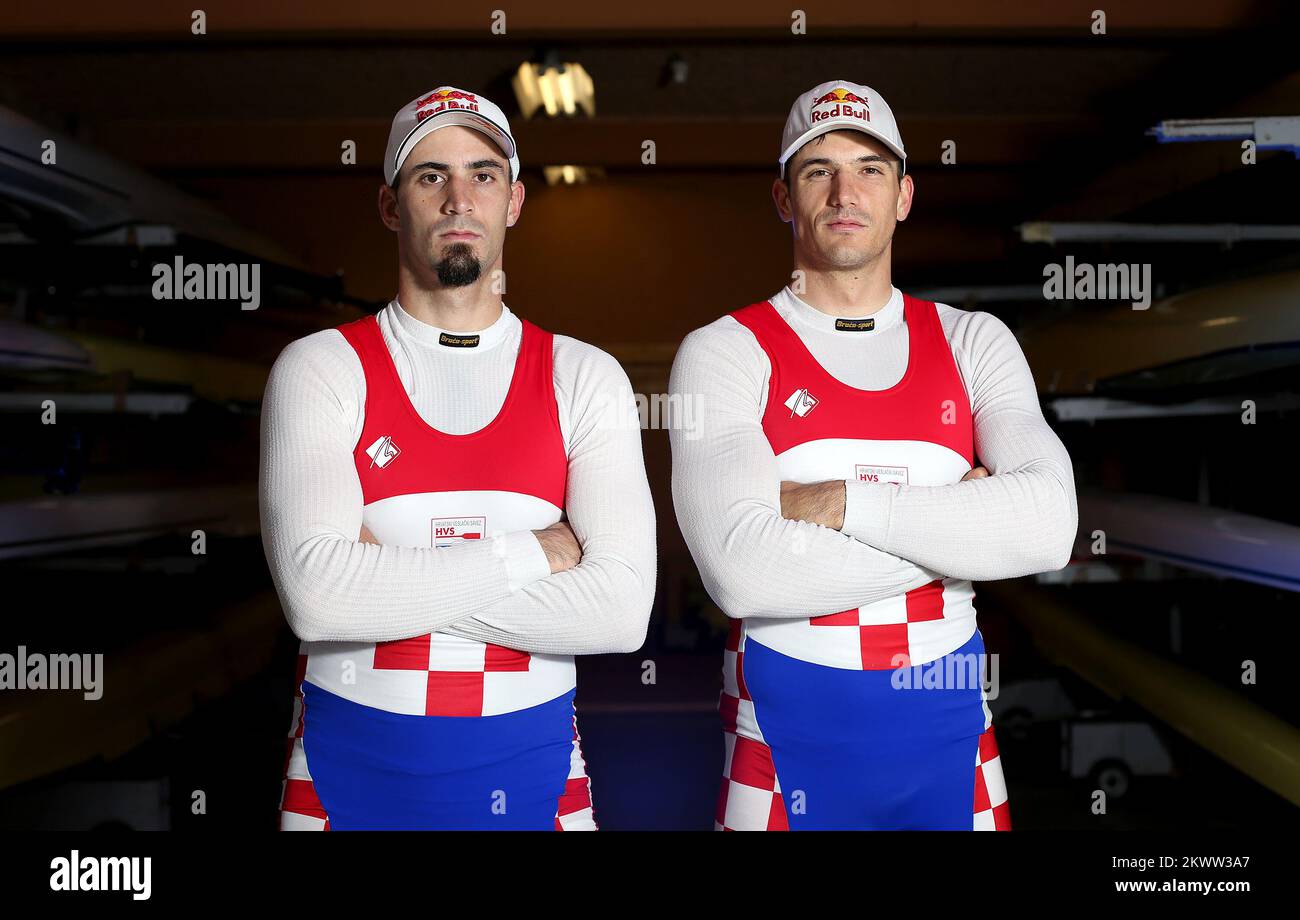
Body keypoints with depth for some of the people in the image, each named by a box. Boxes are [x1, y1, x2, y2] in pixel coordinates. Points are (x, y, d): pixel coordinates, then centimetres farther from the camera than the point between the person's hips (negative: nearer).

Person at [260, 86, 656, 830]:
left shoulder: (586, 379, -3)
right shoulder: (318, 370, -6)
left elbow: (621, 611, -15)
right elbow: (316, 596, -20)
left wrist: (385, 578, -17)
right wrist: (529, 553, -16)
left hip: (530, 763, 1)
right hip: (351, 765, -1)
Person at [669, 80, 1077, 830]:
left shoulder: (974, 343, 3)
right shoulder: (724, 353, -6)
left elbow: (1047, 527, -13)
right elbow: (742, 570, -21)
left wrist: (841, 504, -18)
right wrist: (957, 530, -14)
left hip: (947, 712, 3)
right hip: (789, 720, -2)